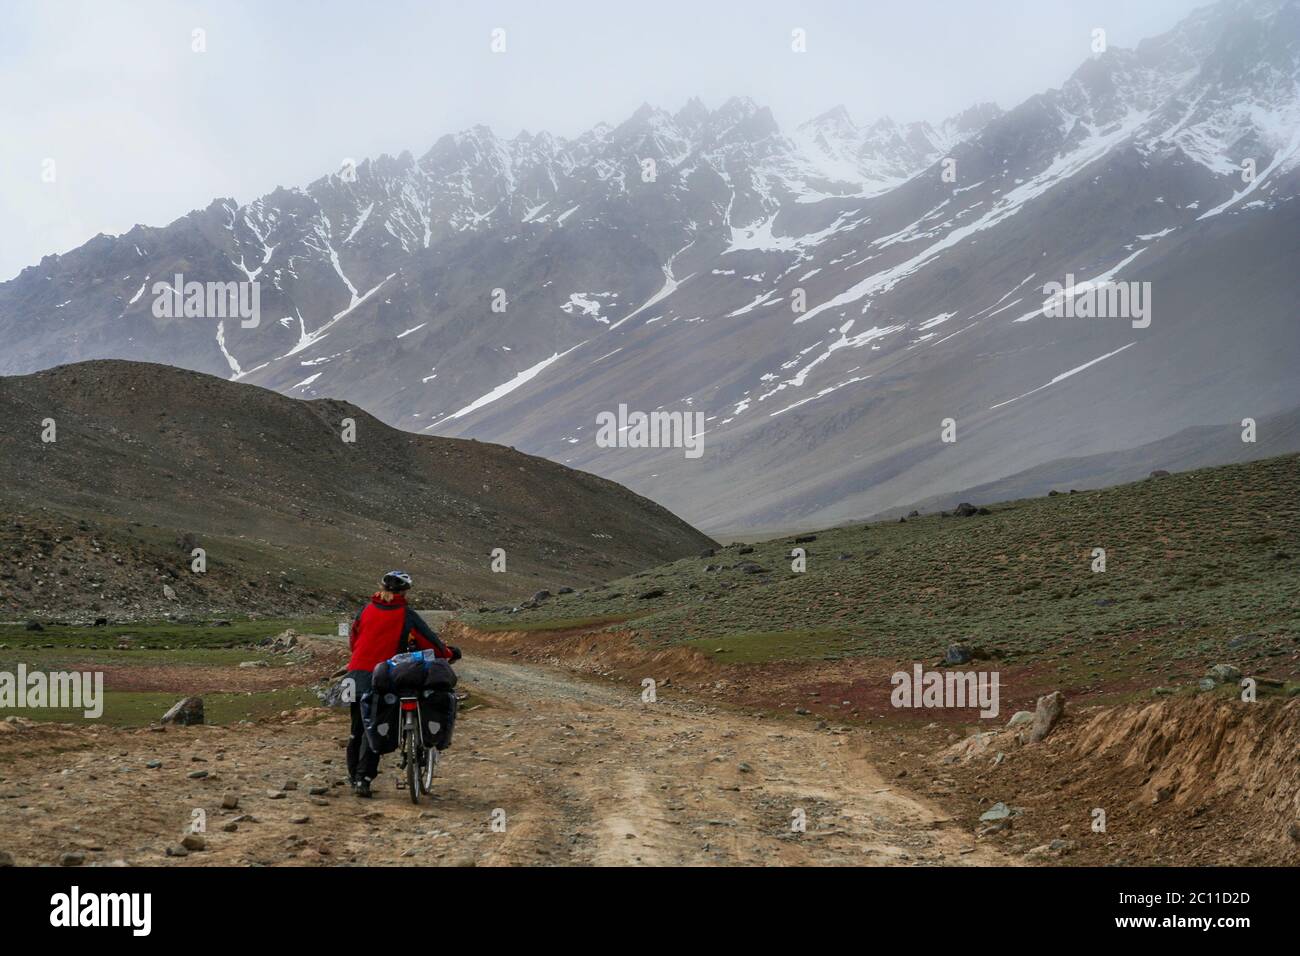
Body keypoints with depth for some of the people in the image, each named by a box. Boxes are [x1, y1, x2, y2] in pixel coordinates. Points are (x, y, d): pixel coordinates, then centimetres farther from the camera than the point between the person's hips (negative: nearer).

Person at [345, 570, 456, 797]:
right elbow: (429, 641, 2)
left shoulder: (366, 610, 9)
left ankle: (353, 776, 23)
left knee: (357, 729, 16)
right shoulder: (406, 616, -3)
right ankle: (363, 779, -9)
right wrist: (448, 653, 19)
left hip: (357, 672, 4)